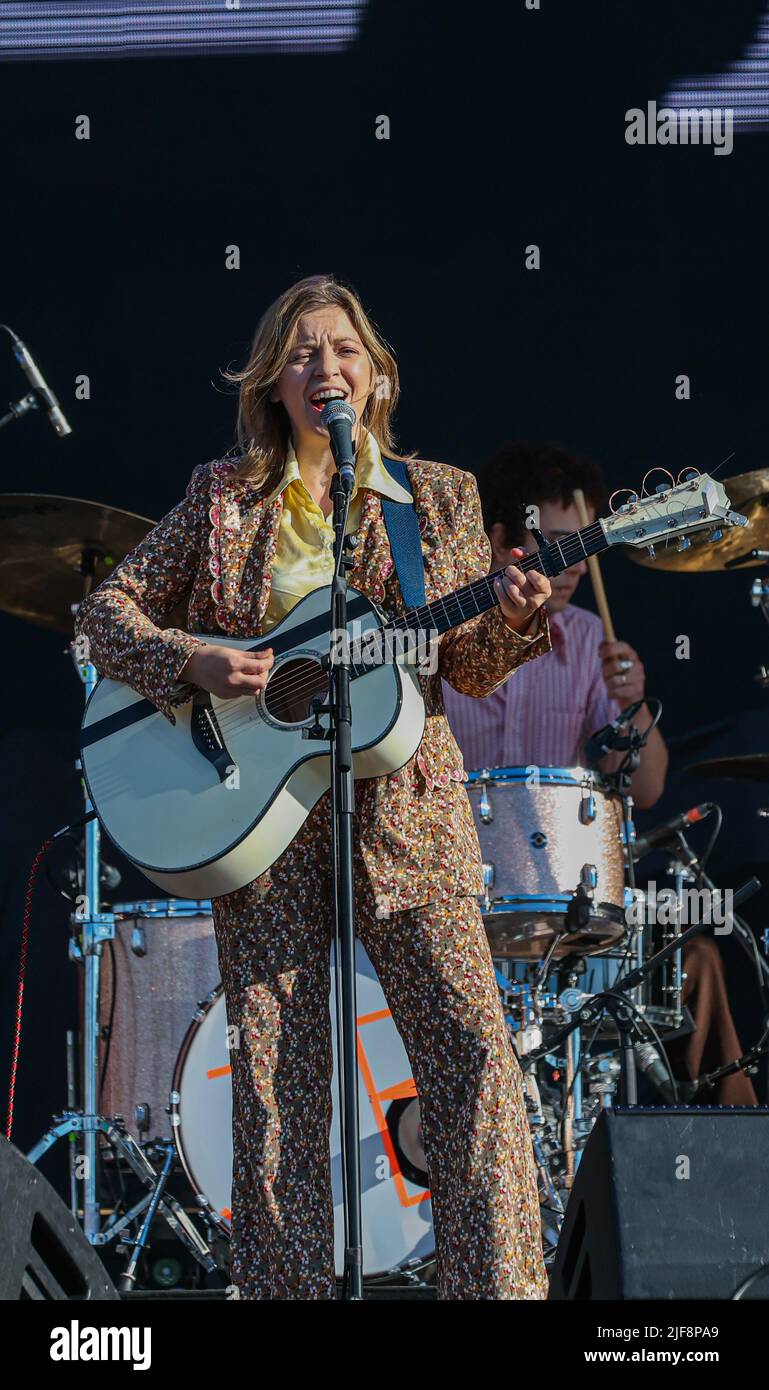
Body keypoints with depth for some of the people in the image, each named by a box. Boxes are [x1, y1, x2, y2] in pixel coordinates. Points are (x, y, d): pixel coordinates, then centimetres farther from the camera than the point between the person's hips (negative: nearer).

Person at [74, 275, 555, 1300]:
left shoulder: (438, 496, 9)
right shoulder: (223, 497, 8)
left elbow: (470, 670, 9)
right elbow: (107, 608, 7)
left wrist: (511, 621, -14)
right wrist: (194, 662, -11)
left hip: (402, 807, 0)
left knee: (471, 1046, -12)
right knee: (278, 1072, -1)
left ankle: (500, 1288, -9)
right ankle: (291, 1287, 6)